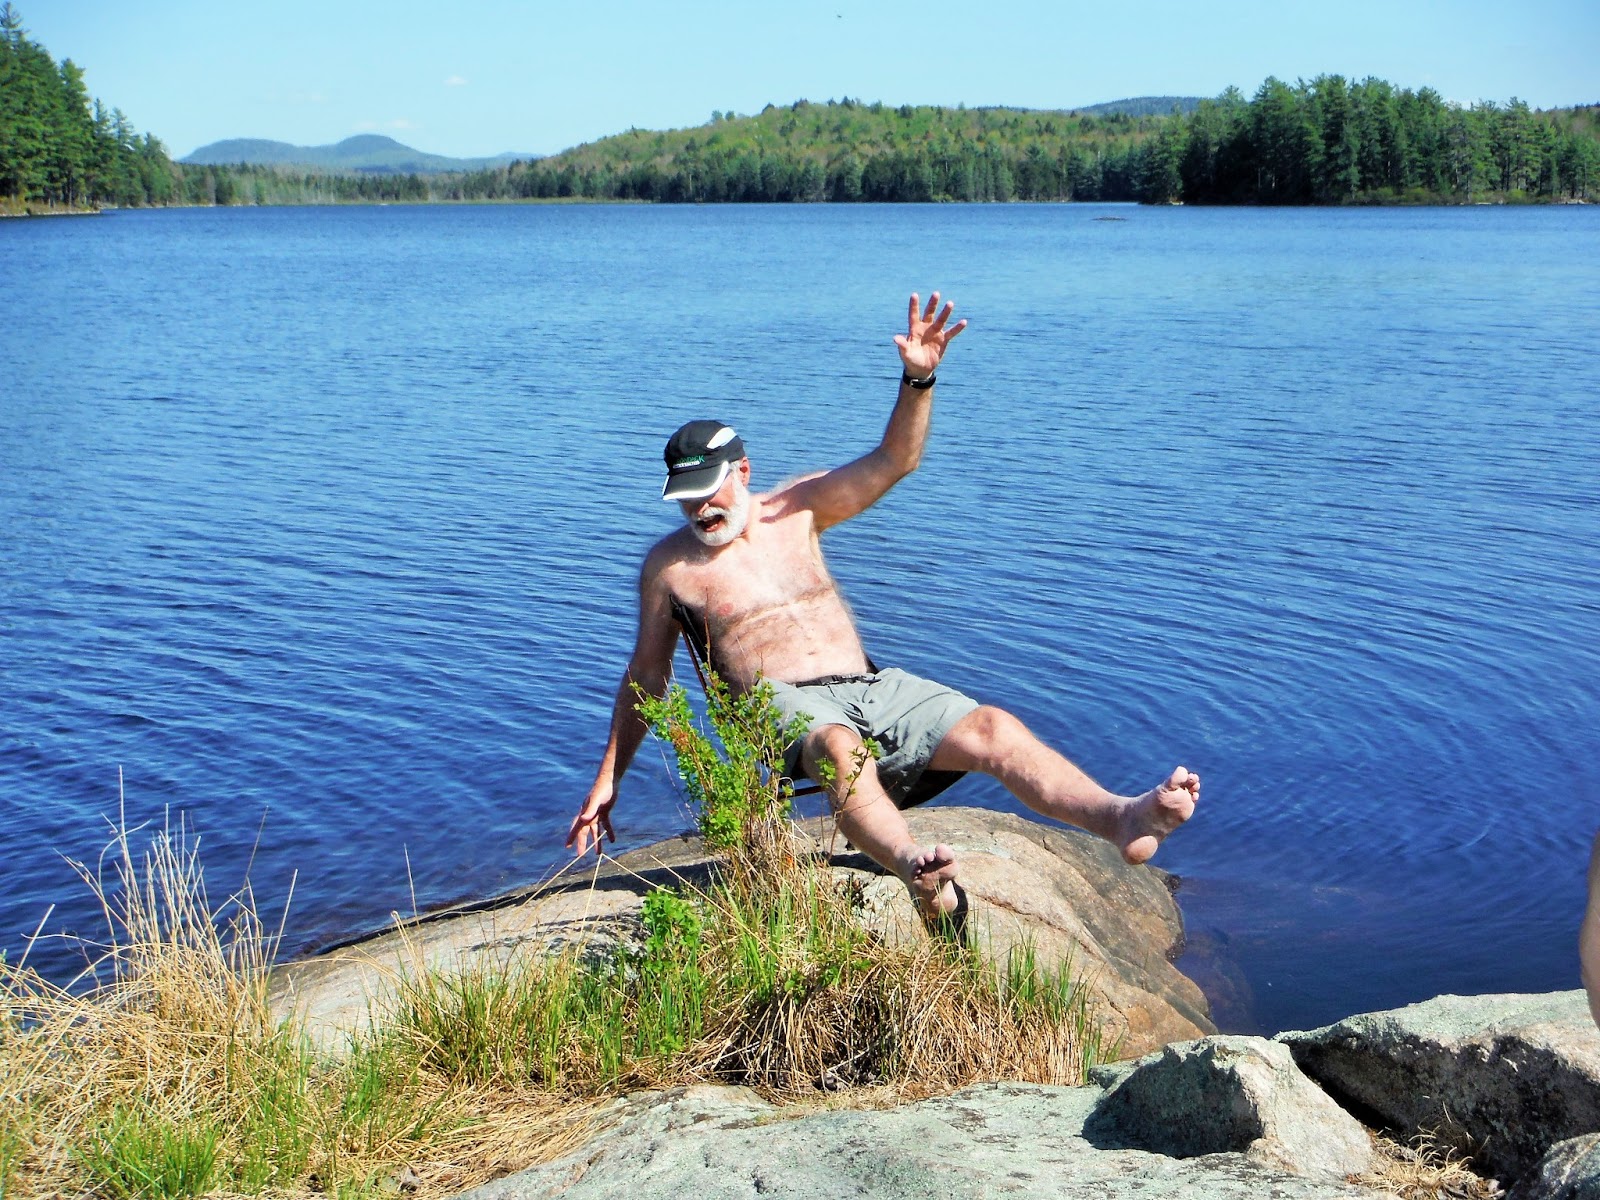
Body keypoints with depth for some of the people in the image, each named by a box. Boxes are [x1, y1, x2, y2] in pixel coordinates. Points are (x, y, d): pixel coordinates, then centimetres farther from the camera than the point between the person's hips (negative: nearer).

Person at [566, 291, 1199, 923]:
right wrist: (607, 781, 16)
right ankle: (918, 873, -69)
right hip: (788, 704, -4)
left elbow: (892, 462, 5)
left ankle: (1123, 818, -44)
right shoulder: (669, 565, 9)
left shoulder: (797, 508, 15)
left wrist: (919, 379, -13)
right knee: (840, 749, -41)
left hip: (874, 687, 4)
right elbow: (645, 675, 16)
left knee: (992, 728, -22)